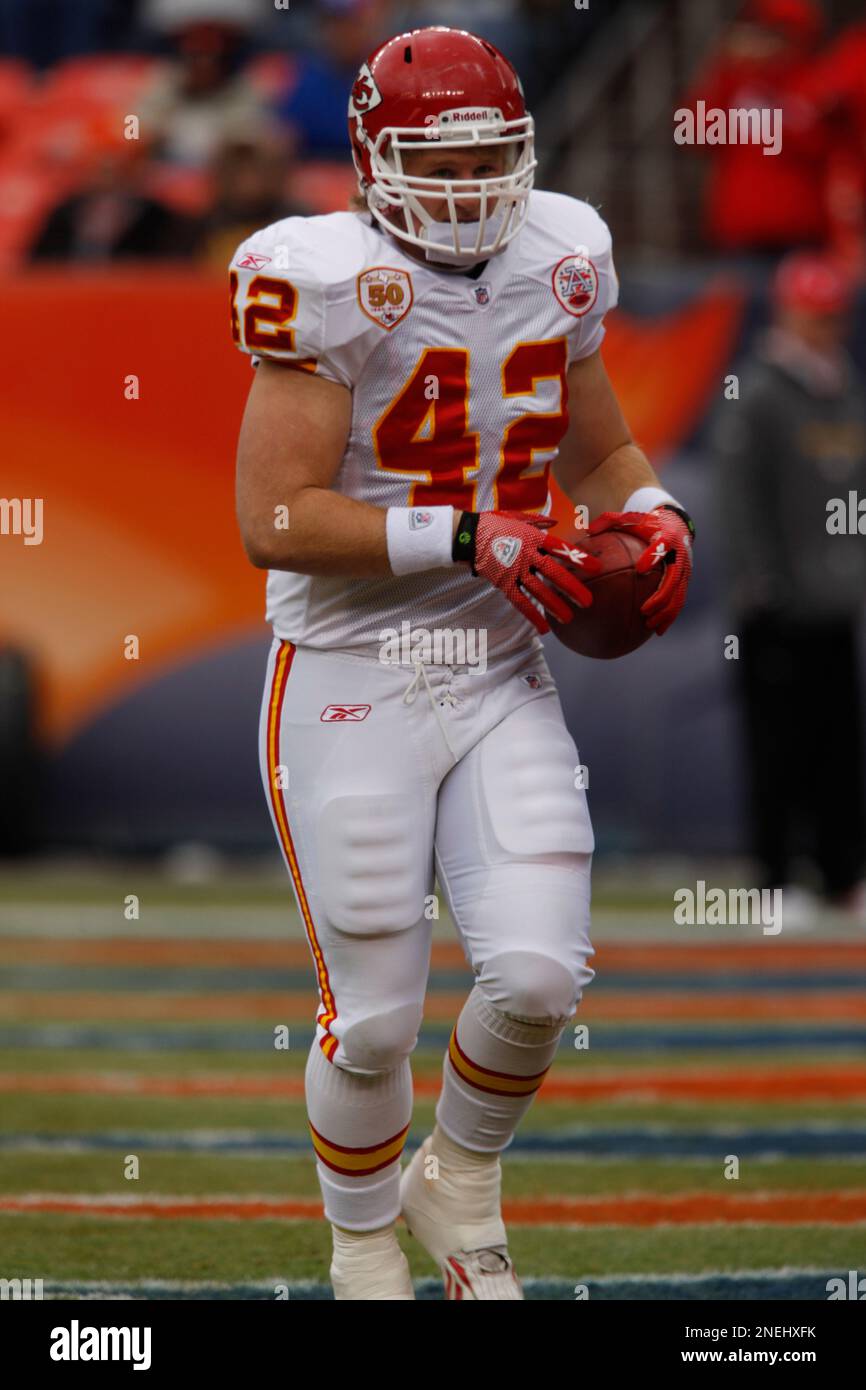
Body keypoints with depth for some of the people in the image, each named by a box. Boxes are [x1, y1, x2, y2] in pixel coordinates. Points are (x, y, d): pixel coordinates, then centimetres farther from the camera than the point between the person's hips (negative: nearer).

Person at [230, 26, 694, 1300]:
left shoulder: (552, 269, 4)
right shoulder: (336, 287, -15)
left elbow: (601, 453, 20)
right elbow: (273, 520, -20)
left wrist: (655, 517, -2)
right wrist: (469, 537, -24)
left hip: (502, 687, 5)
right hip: (351, 694, -4)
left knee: (539, 976, -9)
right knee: (374, 1018, 0)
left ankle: (461, 1190, 21)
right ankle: (365, 1250, 26)